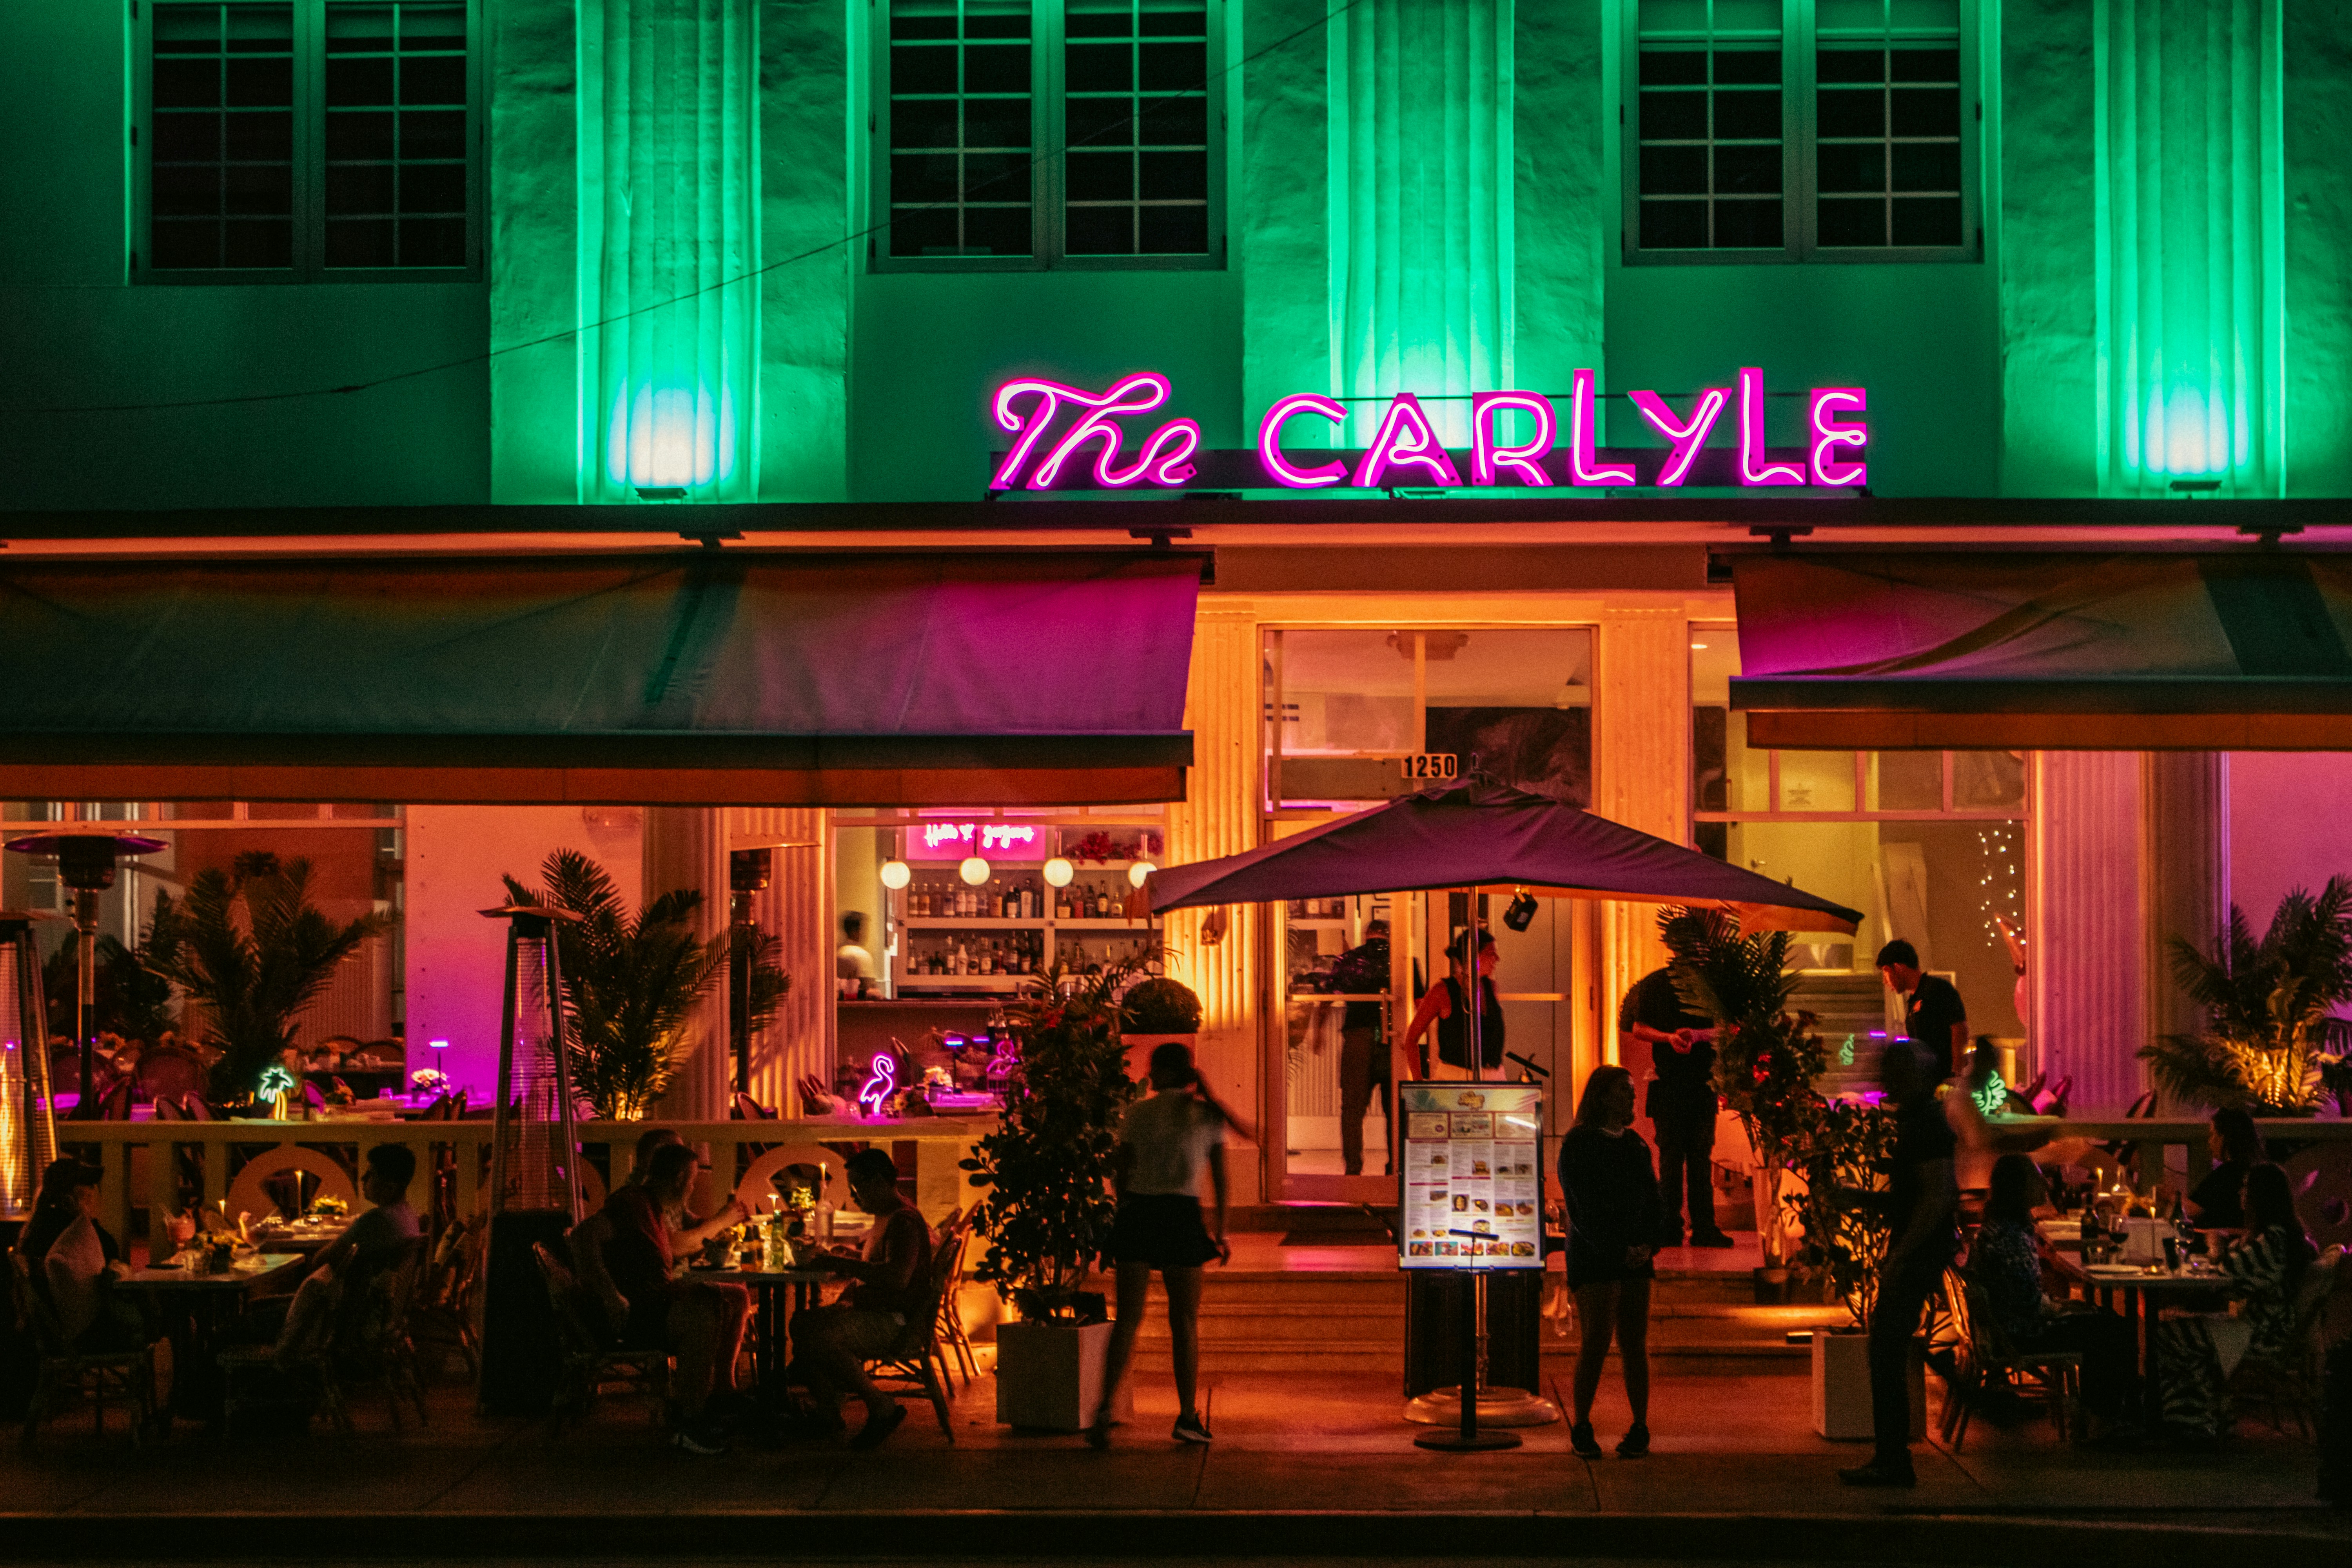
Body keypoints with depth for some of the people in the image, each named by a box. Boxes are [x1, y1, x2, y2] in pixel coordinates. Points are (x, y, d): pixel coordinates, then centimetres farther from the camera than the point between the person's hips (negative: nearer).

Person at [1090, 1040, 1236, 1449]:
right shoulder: (1208, 1115, 5)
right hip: (1183, 1214, -1)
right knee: (1185, 1319, 10)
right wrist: (1221, 1231, 10)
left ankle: (1105, 1407, -13)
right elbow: (1220, 1179, 4)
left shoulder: (1137, 1113, 4)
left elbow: (1119, 1173, 5)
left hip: (1137, 1212, 1)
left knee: (1128, 1316, 2)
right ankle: (1188, 1416, 13)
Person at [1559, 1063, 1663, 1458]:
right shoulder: (1579, 1143, -5)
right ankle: (1582, 1428, 3)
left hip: (1636, 1261, 5)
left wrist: (1648, 1245, -5)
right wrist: (1620, 1251, -14)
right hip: (1594, 1259, -5)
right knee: (1595, 1343, -7)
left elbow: (1651, 1199, 12)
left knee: (1635, 1344, 5)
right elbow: (1585, 1209, -10)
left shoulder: (1635, 1144, 15)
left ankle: (1640, 1428, 9)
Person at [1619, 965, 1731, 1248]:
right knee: (1671, 1156, -2)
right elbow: (1638, 1029, 4)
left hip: (1703, 1084, 2)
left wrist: (1696, 1035, -16)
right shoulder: (1655, 983, 4)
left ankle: (1704, 1228, 4)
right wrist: (1669, 1037, -13)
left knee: (1702, 1155, 1)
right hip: (1667, 1084, -2)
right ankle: (1670, 1231, 2)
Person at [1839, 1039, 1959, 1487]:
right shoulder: (1914, 1119, 17)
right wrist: (1863, 1198, 13)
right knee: (1886, 1353, 12)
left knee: (1887, 1353, -9)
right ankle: (1891, 1459, 17)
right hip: (1913, 1252, 10)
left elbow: (1936, 1198, -22)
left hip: (1918, 1254, -10)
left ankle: (1892, 1463, -6)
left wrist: (1899, 1257, -22)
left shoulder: (1928, 1124, -15)